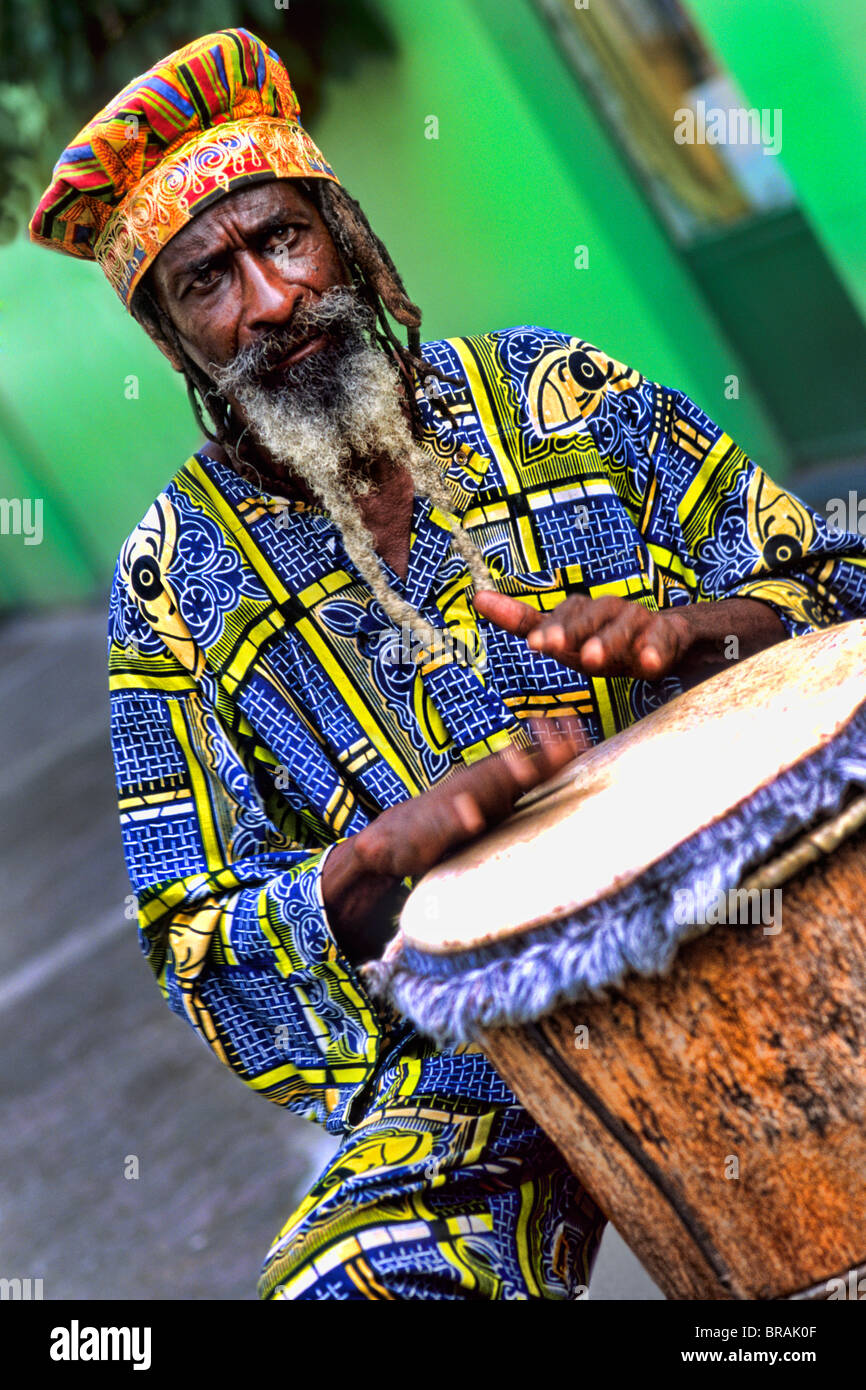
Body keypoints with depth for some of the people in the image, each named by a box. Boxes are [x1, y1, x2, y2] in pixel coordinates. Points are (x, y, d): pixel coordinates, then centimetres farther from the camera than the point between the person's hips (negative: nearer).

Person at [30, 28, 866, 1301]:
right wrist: (379, 860, -19)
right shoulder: (177, 582, 3)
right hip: (464, 1056, 0)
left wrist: (682, 629, -18)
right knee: (342, 1286, -26)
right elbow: (198, 939, 2)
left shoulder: (552, 396, 5)